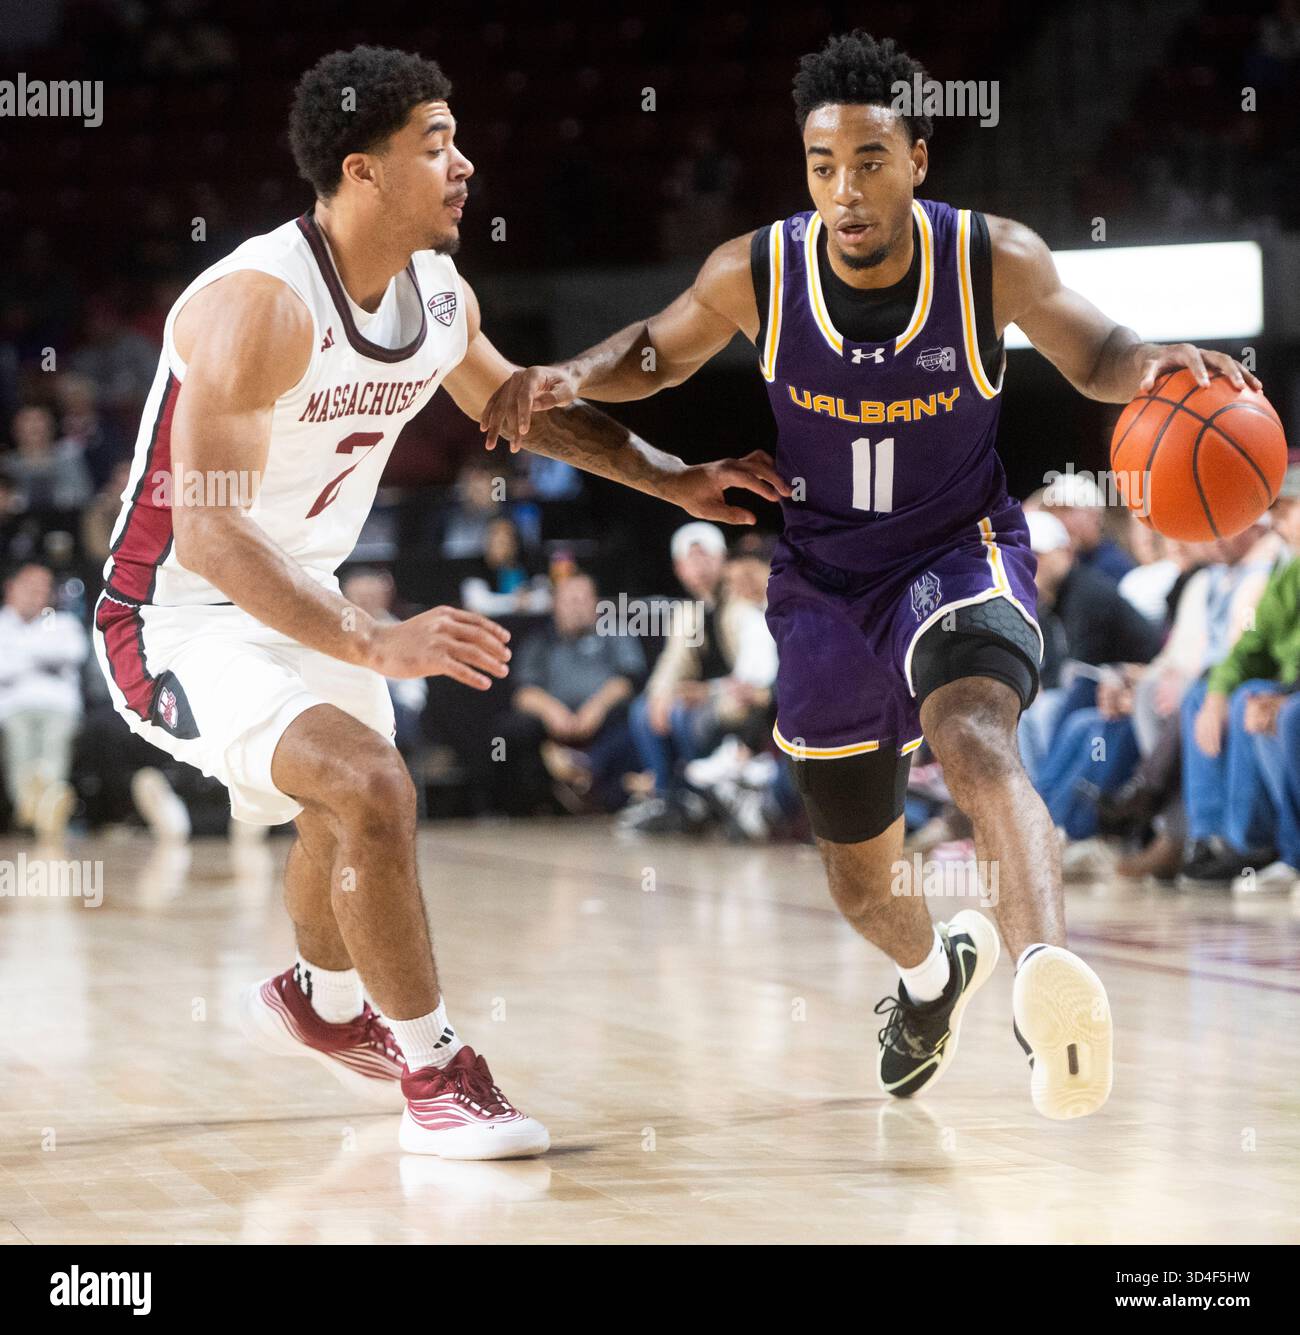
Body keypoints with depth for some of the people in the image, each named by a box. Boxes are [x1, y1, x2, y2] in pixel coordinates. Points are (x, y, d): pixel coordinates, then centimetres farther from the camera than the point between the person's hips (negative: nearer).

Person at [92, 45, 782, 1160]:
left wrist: (675, 481, 14)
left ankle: (321, 1004, 59)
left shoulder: (439, 296, -4)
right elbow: (209, 535, -35)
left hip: (302, 600, 9)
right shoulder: (259, 305, -30)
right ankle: (436, 1077, -11)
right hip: (182, 619, -9)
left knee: (355, 813, 28)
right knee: (371, 788, -27)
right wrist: (374, 645, -41)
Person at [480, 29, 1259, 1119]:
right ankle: (934, 969, 53)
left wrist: (1154, 365, -26)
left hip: (959, 556, -3)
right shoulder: (755, 274, -13)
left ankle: (1049, 977, -61)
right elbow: (660, 352, 6)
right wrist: (569, 378, -14)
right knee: (860, 879, 17)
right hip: (826, 581, 3)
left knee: (976, 740, -38)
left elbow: (1092, 353, -3)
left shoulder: (996, 262, -18)